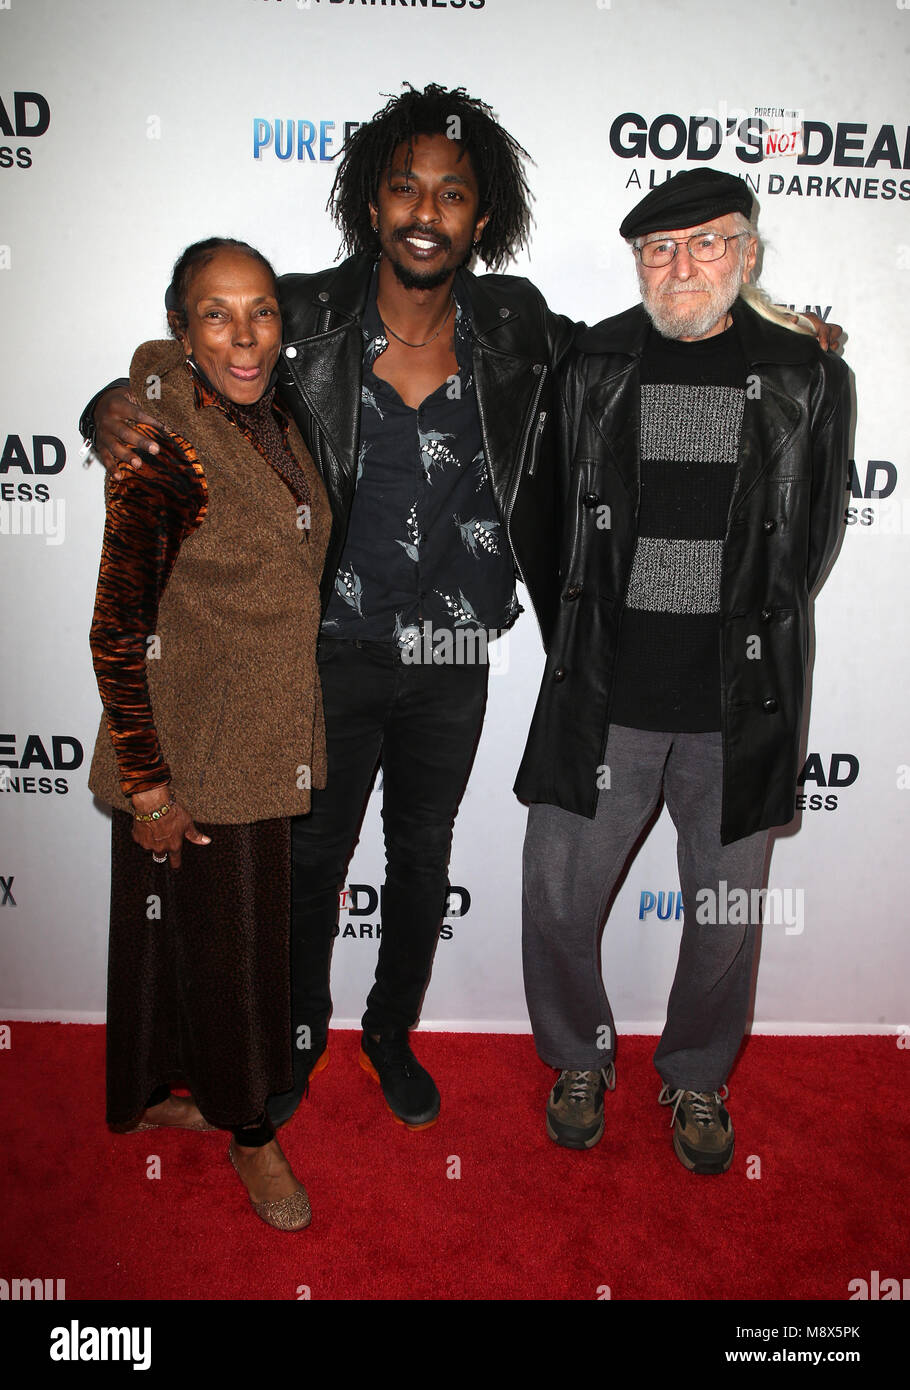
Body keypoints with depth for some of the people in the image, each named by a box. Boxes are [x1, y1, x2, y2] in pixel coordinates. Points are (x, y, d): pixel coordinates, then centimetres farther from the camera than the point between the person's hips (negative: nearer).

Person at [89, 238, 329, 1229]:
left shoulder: (275, 427, 4)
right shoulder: (164, 450, -20)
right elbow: (117, 631, -19)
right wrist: (147, 786, -18)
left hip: (262, 744, 7)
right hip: (191, 755, -7)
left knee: (180, 930, 22)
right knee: (223, 940, 10)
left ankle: (154, 1092, 45)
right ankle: (249, 1128, 34)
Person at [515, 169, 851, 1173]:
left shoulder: (807, 376, 2)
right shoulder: (594, 363, 6)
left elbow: (813, 535, 10)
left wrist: (746, 631, 8)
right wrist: (592, 634, 9)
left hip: (740, 702, 0)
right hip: (603, 692, 1)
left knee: (725, 914, 12)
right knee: (556, 896, 6)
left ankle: (696, 1077, 39)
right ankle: (580, 1059, 36)